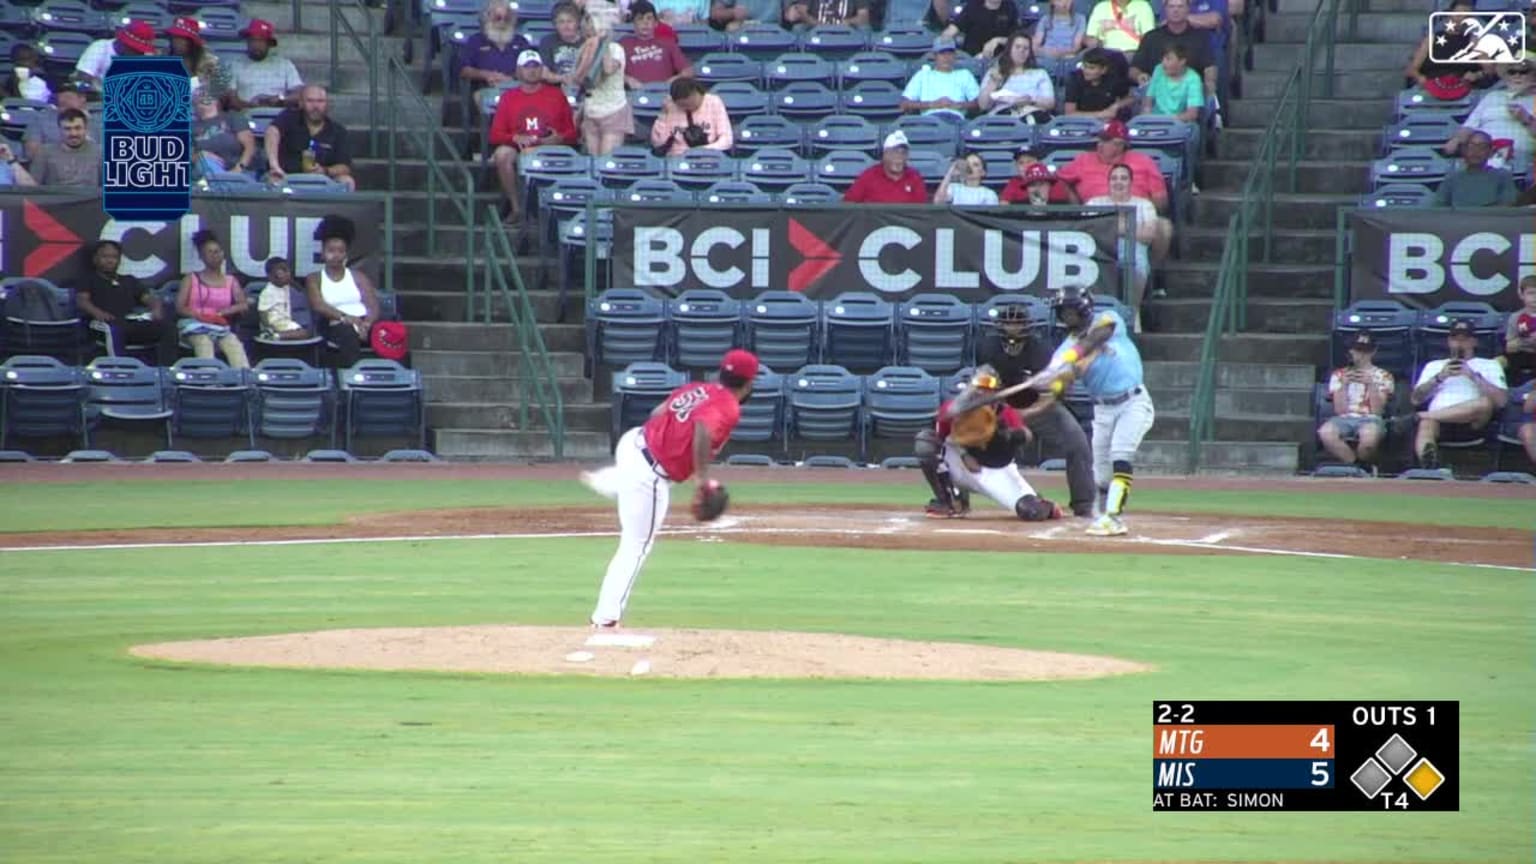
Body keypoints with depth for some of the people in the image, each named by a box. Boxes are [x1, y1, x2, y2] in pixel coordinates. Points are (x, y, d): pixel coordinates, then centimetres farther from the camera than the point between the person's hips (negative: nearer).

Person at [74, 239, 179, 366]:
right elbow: (81, 300, 4)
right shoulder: (88, 280, 22)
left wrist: (156, 308, -6)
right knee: (113, 329, -43)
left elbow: (149, 298, 21)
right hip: (106, 324, -4)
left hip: (133, 324, 4)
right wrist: (98, 313, -20)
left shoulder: (130, 281, 33)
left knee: (167, 326, -24)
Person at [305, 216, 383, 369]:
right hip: (336, 326, -2)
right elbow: (318, 305, -3)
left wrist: (367, 324, -16)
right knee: (348, 335, -39)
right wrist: (343, 317, -20)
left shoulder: (358, 276, 19)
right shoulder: (315, 280, 15)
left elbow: (373, 306, 8)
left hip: (364, 324, 2)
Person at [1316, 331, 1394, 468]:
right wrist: (1344, 384, -4)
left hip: (1370, 420, -2)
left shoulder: (1383, 376, 16)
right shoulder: (1339, 375, 19)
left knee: (1369, 437, -42)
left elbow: (1377, 410, 3)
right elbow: (1339, 410, 8)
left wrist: (1370, 384, -8)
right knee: (1325, 433, -37)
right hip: (1344, 419, 2)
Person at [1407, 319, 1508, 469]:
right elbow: (1416, 399, 16)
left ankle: (1418, 416, -29)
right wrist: (1440, 377, 3)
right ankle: (1428, 467, -69)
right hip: (1437, 419, 0)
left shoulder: (1490, 366, 23)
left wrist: (1473, 376, -1)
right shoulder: (1433, 366, 29)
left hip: (1471, 423, 0)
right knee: (1427, 424, -38)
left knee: (1485, 403, -36)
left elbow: (1501, 400, 6)